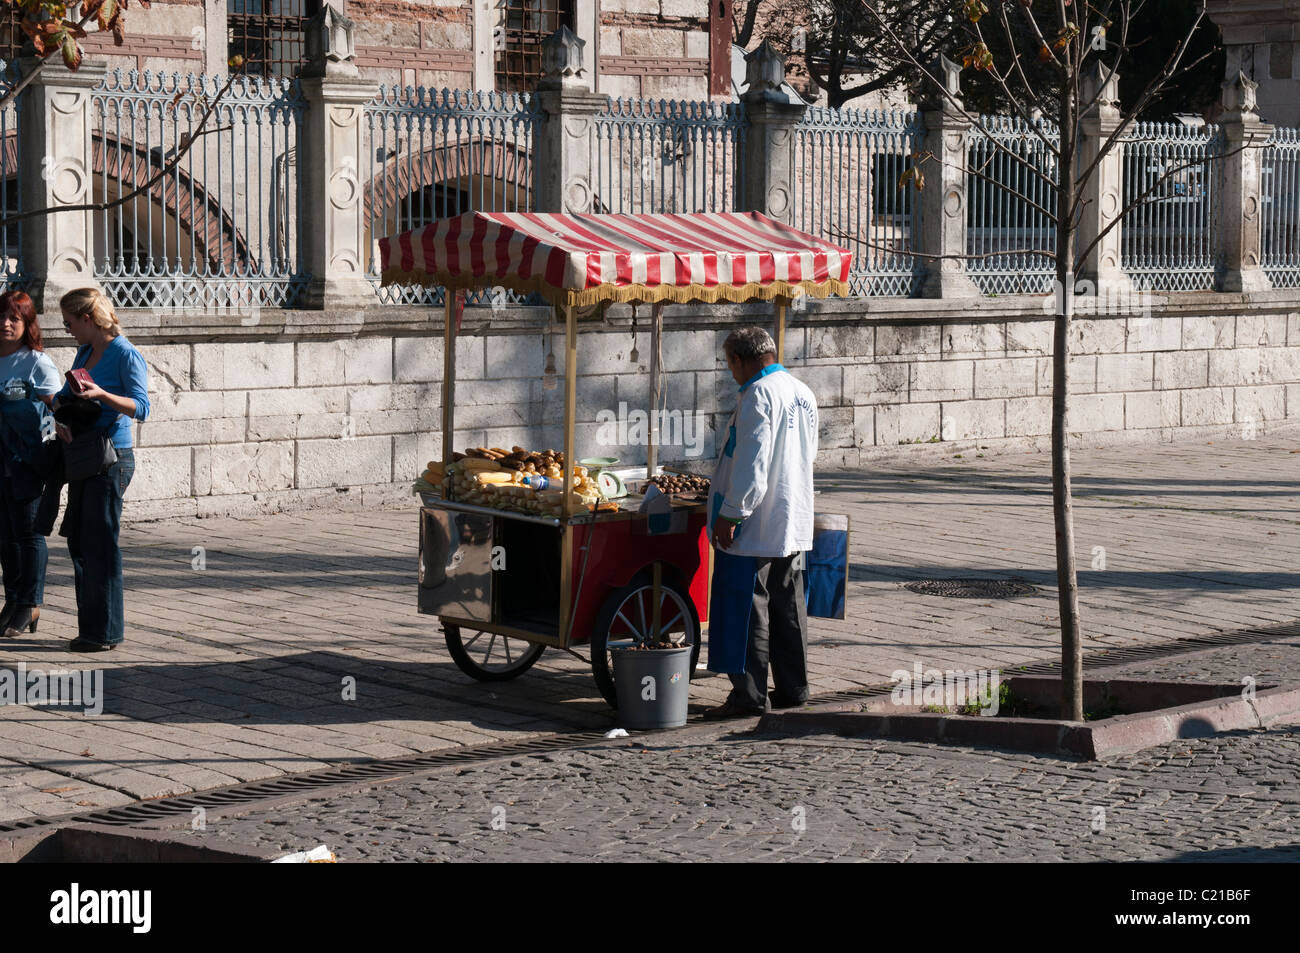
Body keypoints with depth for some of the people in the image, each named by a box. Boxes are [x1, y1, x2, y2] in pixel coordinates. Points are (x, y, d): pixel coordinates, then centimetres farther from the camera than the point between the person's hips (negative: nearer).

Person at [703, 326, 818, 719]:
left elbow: (752, 462, -22)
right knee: (788, 608, 13)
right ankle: (792, 689, 18)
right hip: (794, 524, 9)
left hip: (756, 525, -9)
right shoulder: (803, 393, 13)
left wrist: (730, 513, -19)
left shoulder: (759, 394, -16)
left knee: (747, 610, -4)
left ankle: (749, 695, -3)